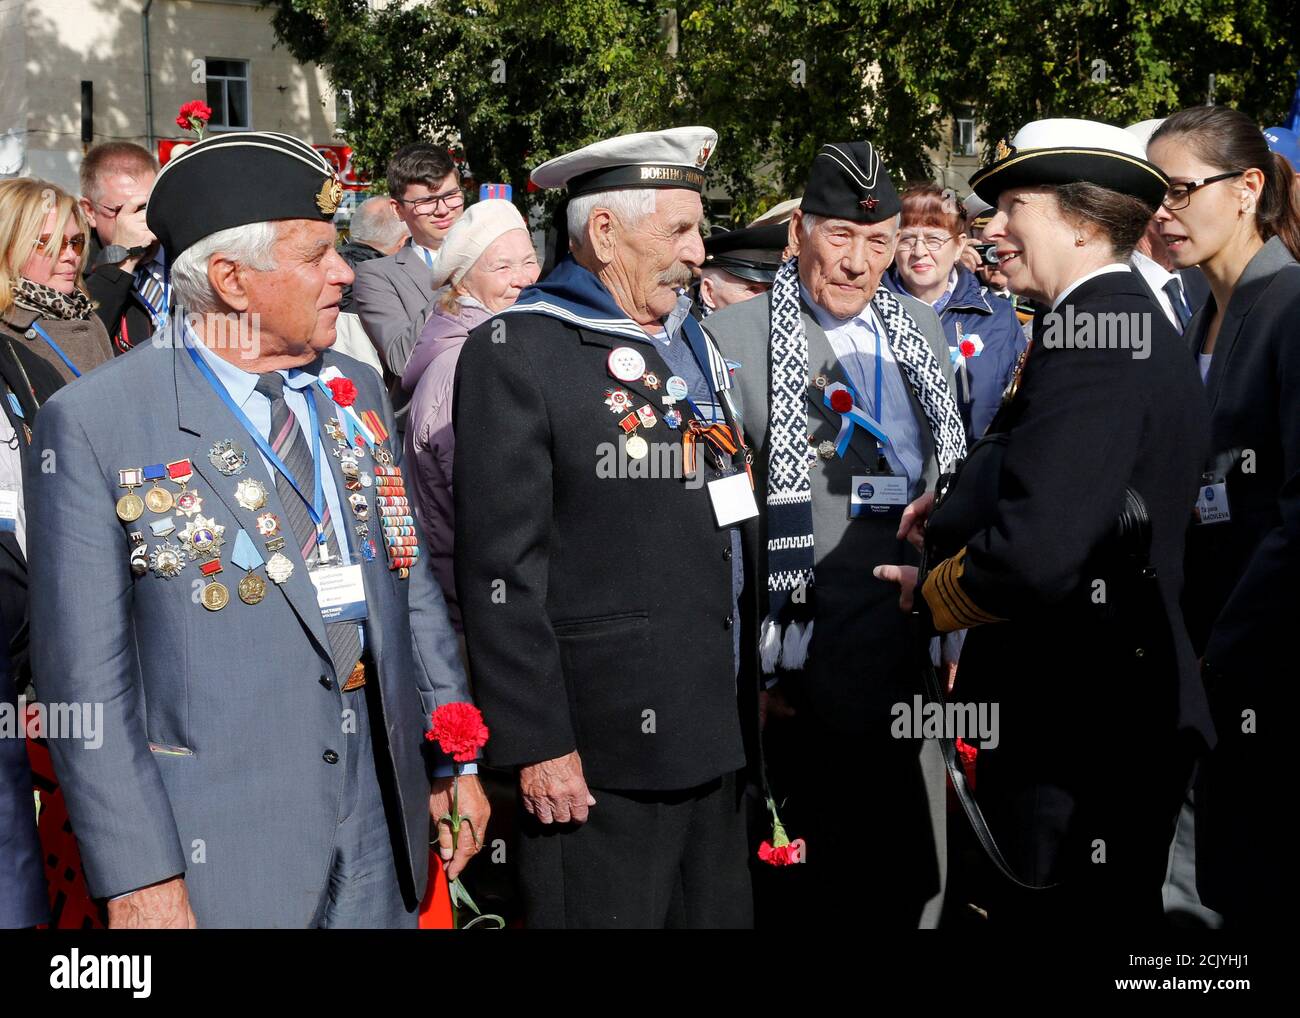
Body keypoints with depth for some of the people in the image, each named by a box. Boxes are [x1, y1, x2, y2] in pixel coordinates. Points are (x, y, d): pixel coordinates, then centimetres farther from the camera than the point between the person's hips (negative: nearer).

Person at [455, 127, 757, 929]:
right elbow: (501, 567, -13)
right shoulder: (517, 352, -9)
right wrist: (536, 743, -16)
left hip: (716, 740, 7)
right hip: (597, 757, -7)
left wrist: (750, 704, 15)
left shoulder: (694, 344, 15)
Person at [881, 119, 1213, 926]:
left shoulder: (1085, 337, -20)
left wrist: (930, 591, -11)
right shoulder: (1141, 328, 13)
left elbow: (1034, 554, -30)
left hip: (1074, 738, -10)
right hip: (1129, 716, 10)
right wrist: (958, 511, 6)